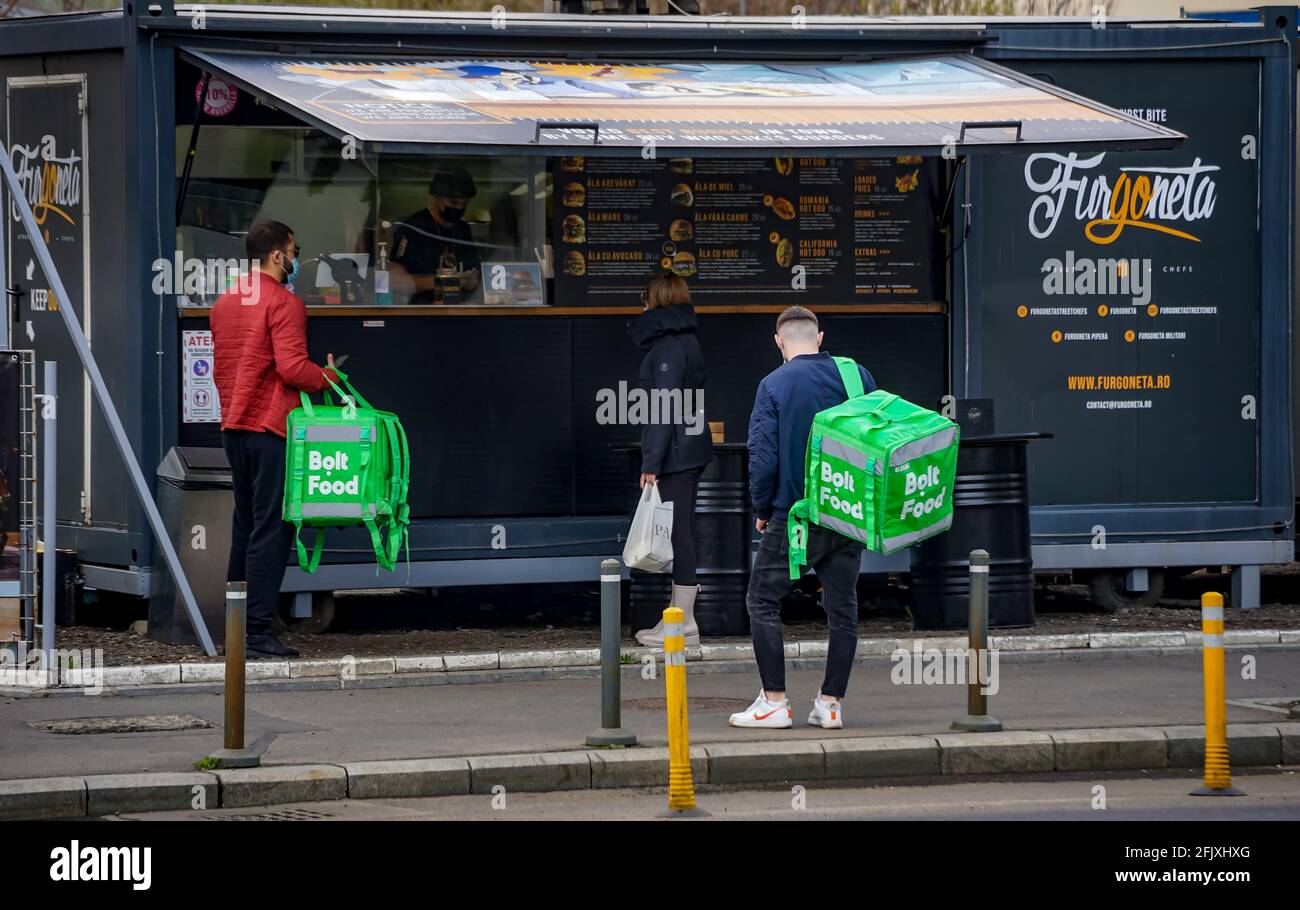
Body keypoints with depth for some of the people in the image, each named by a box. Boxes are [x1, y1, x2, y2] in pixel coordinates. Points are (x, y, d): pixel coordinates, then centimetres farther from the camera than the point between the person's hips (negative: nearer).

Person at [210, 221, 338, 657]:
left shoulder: (225, 302, 14)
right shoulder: (284, 303, -12)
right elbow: (292, 368, -20)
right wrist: (328, 376, -3)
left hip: (233, 425, 8)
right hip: (271, 427, -8)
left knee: (246, 524, 15)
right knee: (271, 528, -6)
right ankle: (258, 627, -9)